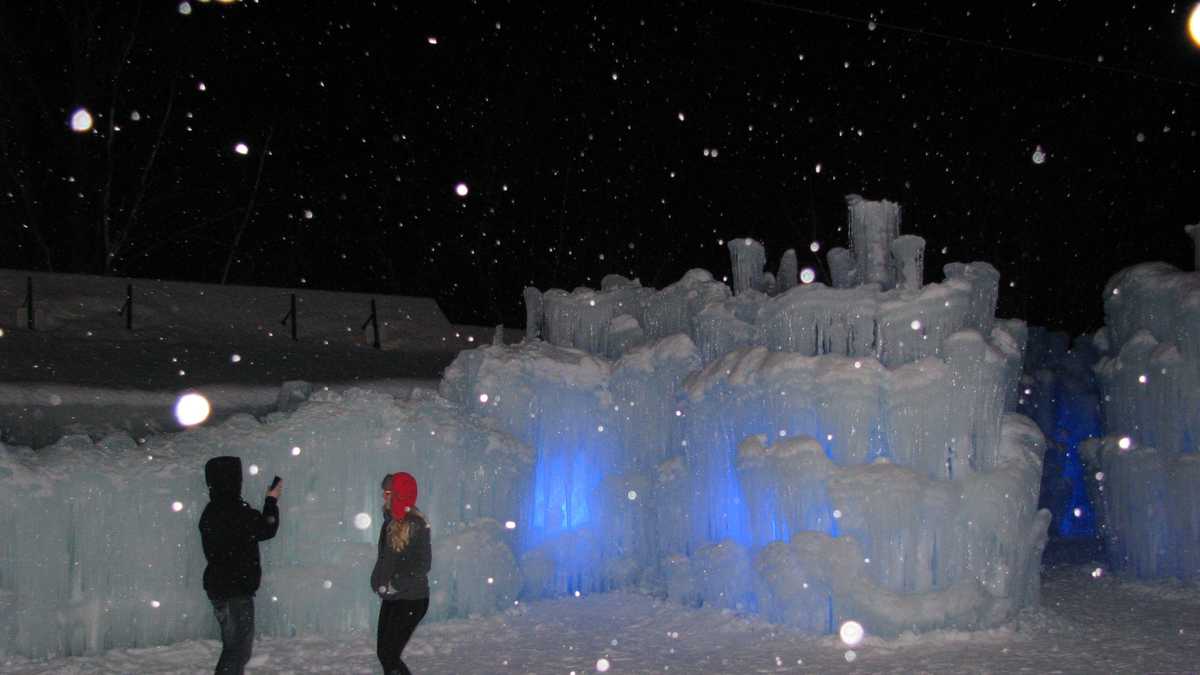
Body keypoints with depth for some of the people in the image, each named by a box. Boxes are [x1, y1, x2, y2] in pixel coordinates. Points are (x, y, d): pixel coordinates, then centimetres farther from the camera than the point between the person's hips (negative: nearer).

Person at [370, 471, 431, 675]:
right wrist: (378, 580, 7)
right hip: (391, 599, 8)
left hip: (411, 600, -8)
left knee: (390, 656, -9)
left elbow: (423, 564, -17)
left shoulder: (416, 524, -16)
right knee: (383, 653, 11)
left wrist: (396, 585, -20)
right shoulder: (391, 521, 7)